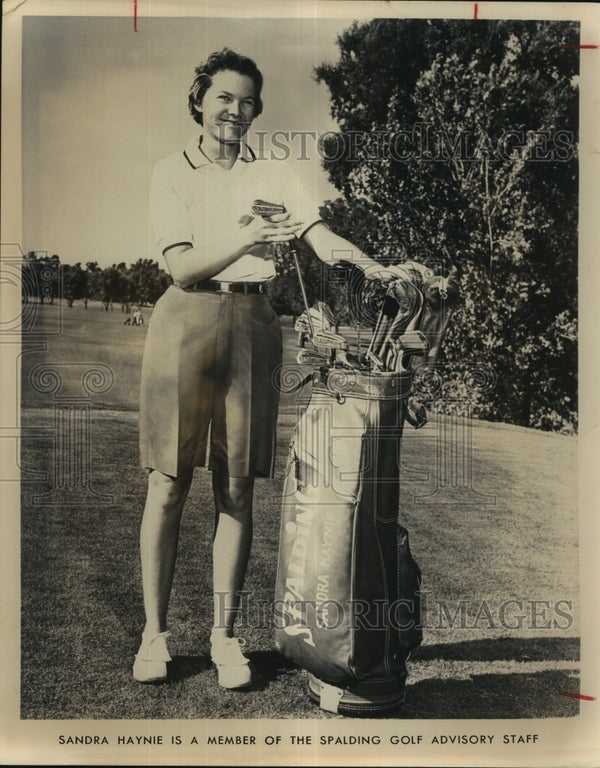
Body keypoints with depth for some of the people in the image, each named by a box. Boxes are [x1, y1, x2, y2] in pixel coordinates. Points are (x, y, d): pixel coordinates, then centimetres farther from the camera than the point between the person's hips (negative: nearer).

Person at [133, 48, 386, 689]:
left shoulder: (274, 175, 13)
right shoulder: (171, 172, 8)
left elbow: (321, 235, -2)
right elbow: (181, 266, -5)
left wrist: (380, 267, -22)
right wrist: (244, 241, -22)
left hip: (250, 325, 1)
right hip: (186, 323, -1)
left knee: (236, 489, 3)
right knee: (167, 485, 1)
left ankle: (224, 634, 15)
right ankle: (154, 632, 16)